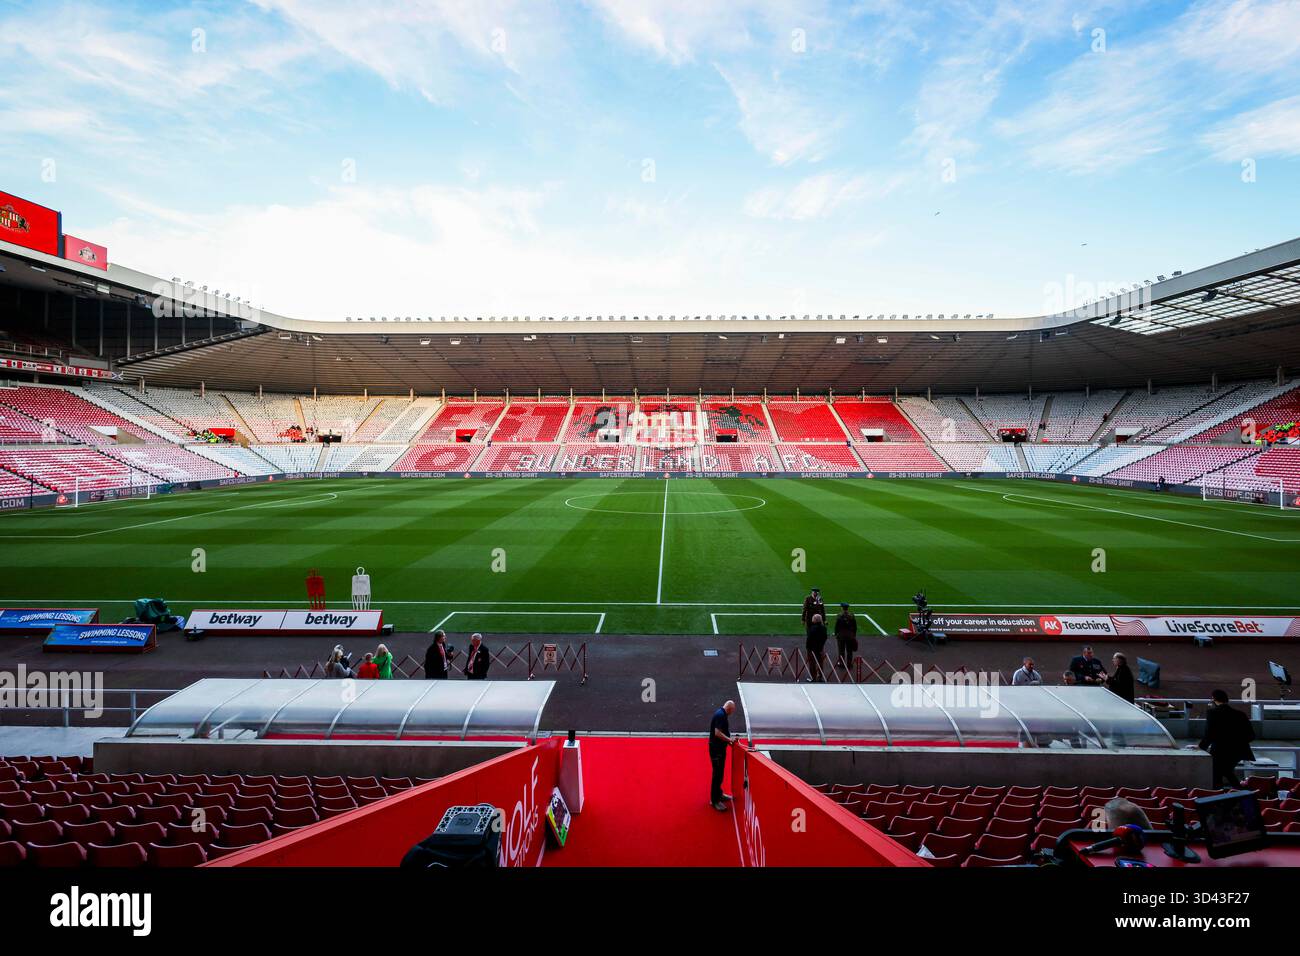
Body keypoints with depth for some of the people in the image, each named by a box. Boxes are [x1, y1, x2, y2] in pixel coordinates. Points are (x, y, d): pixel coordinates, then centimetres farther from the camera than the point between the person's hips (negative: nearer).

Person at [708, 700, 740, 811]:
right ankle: (714, 800, 4)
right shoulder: (720, 715, -20)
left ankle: (719, 794, 33)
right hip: (716, 749, -10)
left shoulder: (721, 714, 12)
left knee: (720, 773, 20)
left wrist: (729, 740, 15)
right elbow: (717, 733, -27)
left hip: (719, 748, 10)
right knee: (717, 774, -3)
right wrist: (730, 739, -19)